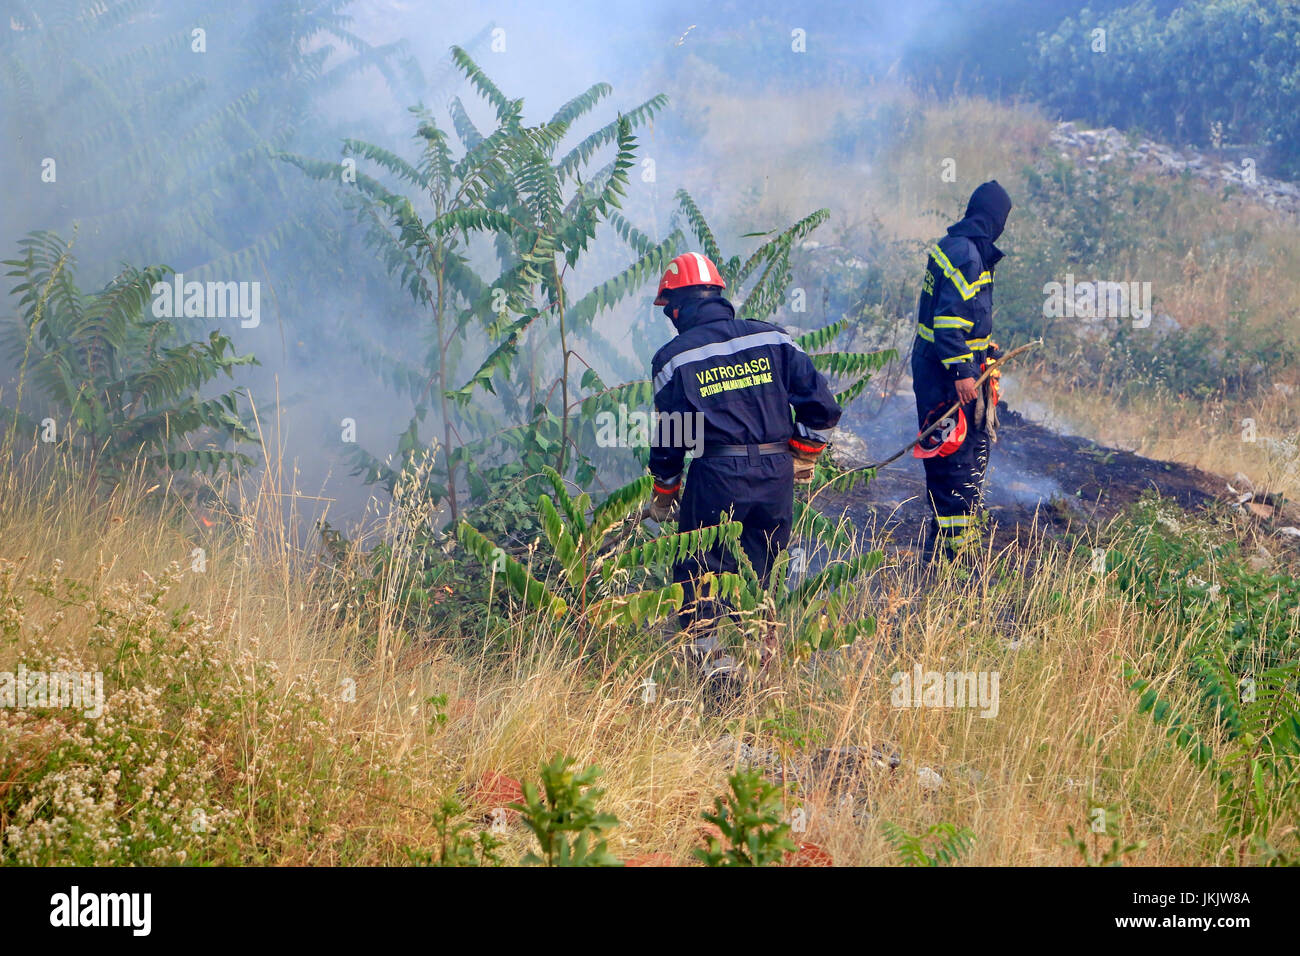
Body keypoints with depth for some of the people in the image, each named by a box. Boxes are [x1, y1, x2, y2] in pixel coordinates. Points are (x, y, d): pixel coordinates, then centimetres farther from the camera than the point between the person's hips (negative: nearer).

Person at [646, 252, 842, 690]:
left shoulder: (673, 358, 1)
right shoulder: (772, 338, 8)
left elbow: (668, 438, 4)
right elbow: (819, 403, 4)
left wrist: (663, 494, 17)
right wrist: (802, 457, 17)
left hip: (716, 475, -3)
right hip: (776, 473, 4)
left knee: (698, 571, 8)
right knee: (761, 569, 16)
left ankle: (712, 655, -6)